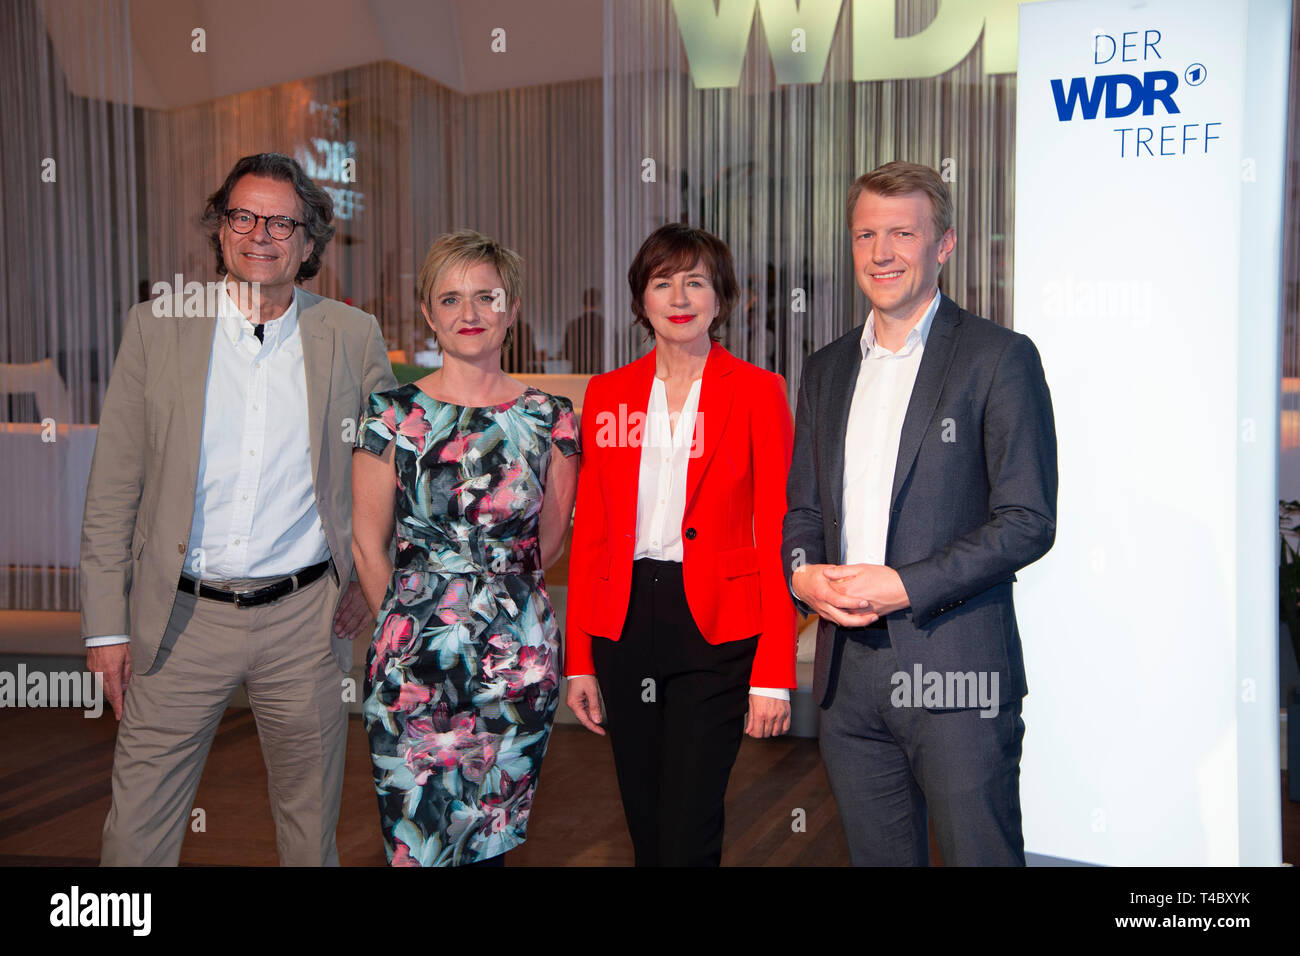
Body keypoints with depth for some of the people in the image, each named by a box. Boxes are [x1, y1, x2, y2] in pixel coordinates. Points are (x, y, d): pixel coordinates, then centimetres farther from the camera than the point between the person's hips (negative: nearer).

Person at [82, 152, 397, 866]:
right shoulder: (156, 327, 0)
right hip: (181, 619, 0)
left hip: (306, 618, 1)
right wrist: (106, 625, -1)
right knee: (136, 830, 5)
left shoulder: (353, 337, 1)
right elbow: (112, 488, 1)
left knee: (310, 828, 13)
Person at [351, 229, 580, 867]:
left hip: (519, 659, 1)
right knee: (416, 842, 4)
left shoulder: (550, 419, 2)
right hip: (414, 665, -1)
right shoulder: (394, 414, -2)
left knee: (491, 839, 10)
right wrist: (406, 625, 9)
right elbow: (368, 544, 4)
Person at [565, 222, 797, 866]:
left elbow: (777, 537, -4)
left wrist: (774, 672, -9)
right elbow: (588, 534, 9)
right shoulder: (607, 394, 8)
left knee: (687, 836, -5)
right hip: (624, 625, 4)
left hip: (716, 627, -3)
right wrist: (579, 660, 6)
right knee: (644, 829, 13)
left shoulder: (758, 392, -1)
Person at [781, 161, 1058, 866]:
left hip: (957, 674, -5)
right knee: (877, 858, 14)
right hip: (848, 673, 5)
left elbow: (1028, 520, -9)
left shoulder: (1000, 358, -3)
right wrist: (802, 574, -3)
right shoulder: (827, 370, 15)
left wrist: (906, 585, -17)